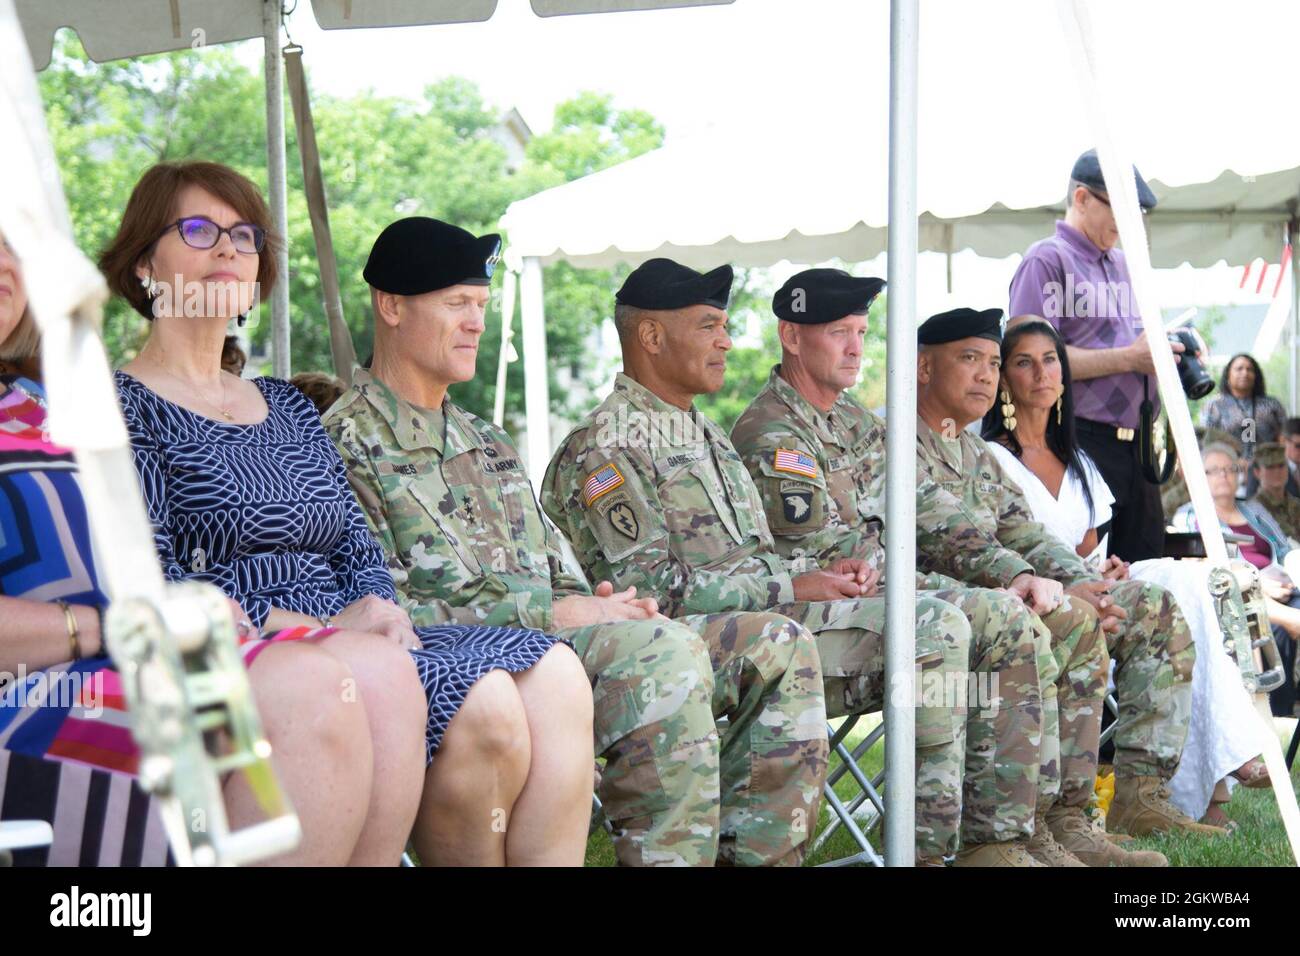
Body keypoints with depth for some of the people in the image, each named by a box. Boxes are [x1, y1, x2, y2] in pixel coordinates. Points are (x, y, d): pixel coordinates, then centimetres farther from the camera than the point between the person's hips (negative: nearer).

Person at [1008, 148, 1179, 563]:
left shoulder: (1123, 265, 21)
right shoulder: (1047, 260, -4)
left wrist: (1166, 352, 5)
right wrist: (1128, 358, -17)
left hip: (1136, 445, 8)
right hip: (1082, 445, -8)